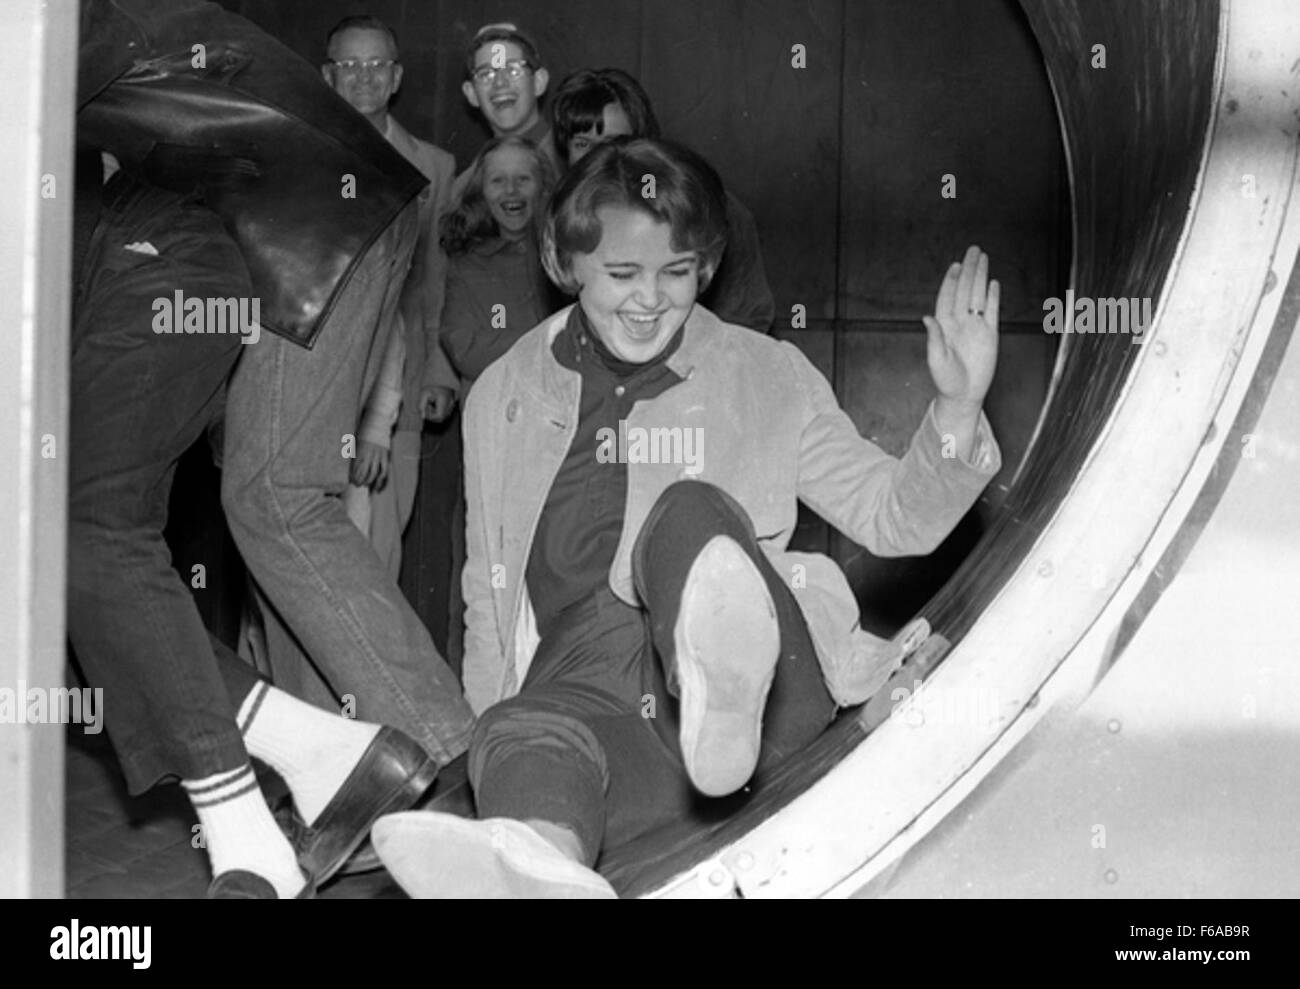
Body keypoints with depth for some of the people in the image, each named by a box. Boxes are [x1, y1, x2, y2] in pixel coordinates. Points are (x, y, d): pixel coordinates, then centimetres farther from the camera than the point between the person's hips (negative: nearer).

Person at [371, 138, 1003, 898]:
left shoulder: (767, 376, 15)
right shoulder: (504, 397, 19)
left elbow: (892, 516, 13)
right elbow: (489, 593, 25)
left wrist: (958, 409, -5)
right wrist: (490, 719, 9)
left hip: (769, 703, -1)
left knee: (688, 510, -29)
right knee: (528, 733, -36)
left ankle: (728, 691, -62)